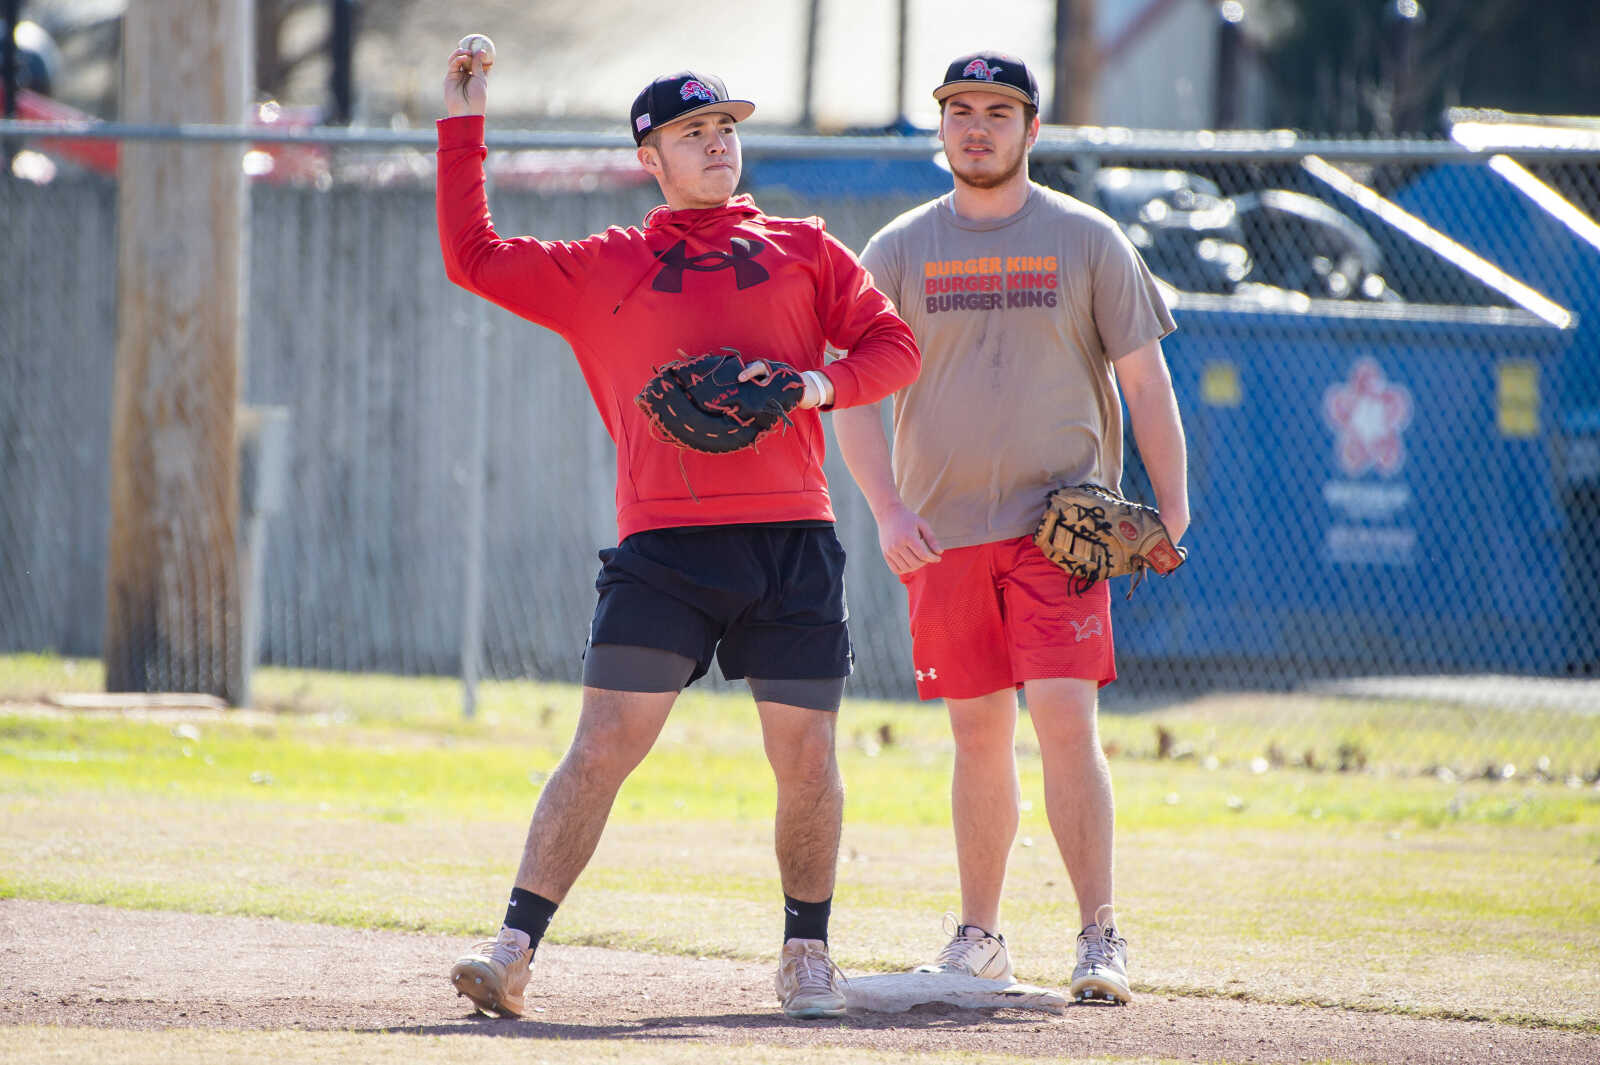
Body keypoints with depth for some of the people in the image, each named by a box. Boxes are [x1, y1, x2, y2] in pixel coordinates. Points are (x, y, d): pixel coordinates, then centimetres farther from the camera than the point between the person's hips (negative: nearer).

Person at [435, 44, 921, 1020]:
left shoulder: (803, 248, 18)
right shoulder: (600, 269, 16)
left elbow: (893, 345, 13)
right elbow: (474, 258, 12)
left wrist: (822, 383, -7)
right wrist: (463, 128, 11)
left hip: (793, 537, 1)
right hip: (664, 545, -1)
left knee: (805, 754, 2)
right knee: (606, 745, -10)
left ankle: (808, 954, 18)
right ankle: (516, 950, -10)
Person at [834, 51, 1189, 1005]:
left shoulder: (1086, 241, 4)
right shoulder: (900, 251, 7)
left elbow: (1144, 379, 4)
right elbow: (853, 391, 5)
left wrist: (1171, 505, -5)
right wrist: (887, 509, -8)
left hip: (1060, 522, -2)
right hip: (943, 530, 2)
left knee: (1064, 718, -14)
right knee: (978, 731, 7)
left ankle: (1101, 936, -12)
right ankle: (980, 937, 17)